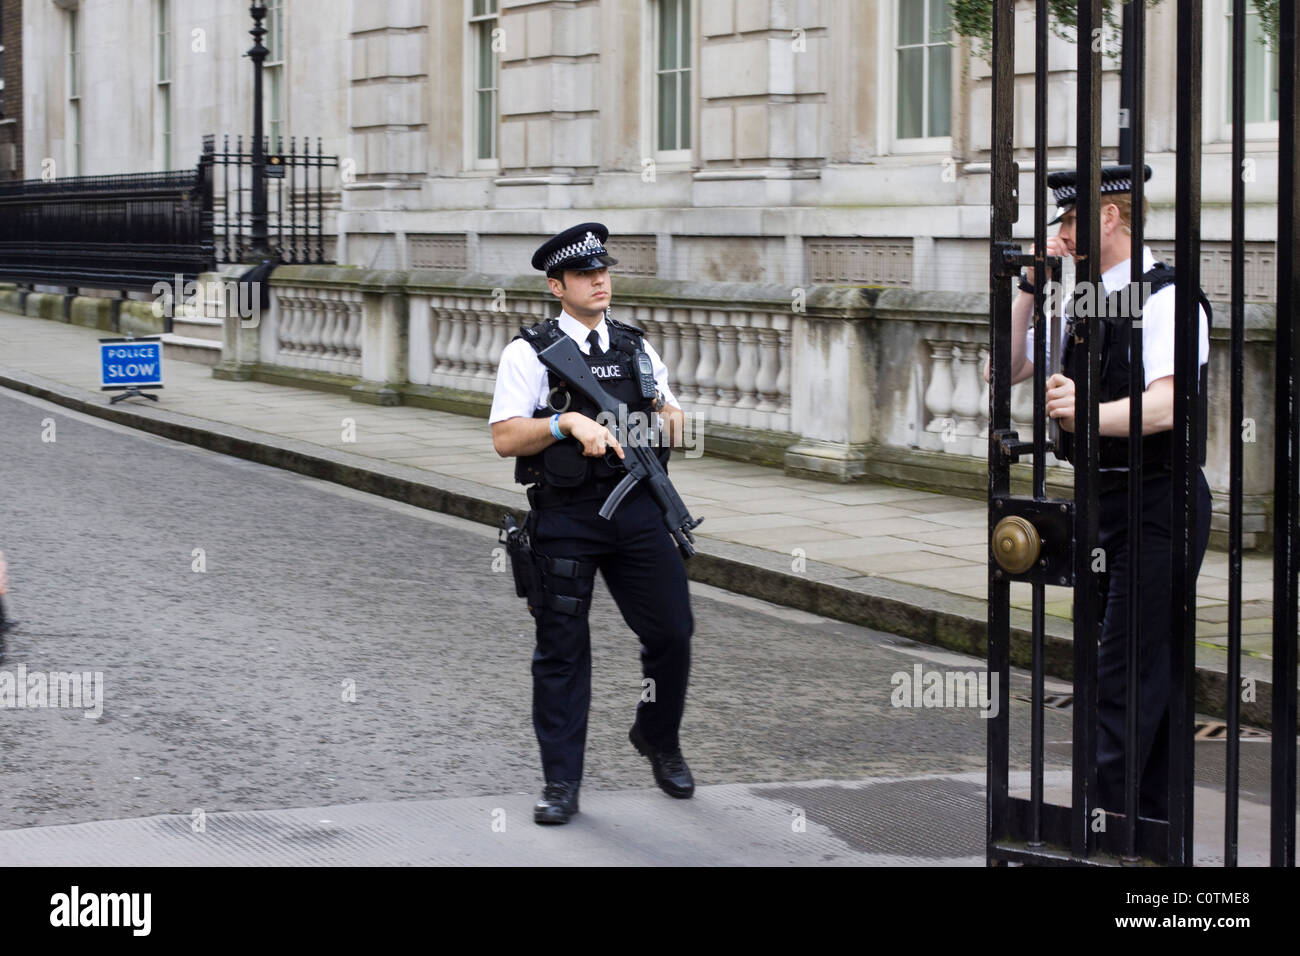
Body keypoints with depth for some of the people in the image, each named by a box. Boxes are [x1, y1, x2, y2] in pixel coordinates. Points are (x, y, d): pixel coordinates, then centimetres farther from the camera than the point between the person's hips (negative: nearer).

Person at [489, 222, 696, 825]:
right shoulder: (530, 353, -2)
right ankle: (561, 784, 10)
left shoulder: (635, 346, 13)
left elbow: (665, 413, 22)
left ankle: (658, 740, 28)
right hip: (565, 519, -4)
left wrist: (669, 414, -1)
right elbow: (505, 438, -9)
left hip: (637, 509, 4)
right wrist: (569, 422, -21)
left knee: (672, 633, 1)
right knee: (561, 651, 2)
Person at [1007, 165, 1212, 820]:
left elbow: (1164, 406, -28)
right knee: (1149, 671, 14)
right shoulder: (1084, 301, 11)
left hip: (1159, 502, -9)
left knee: (1125, 675, -11)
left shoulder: (1167, 299, -15)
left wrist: (1090, 414, -46)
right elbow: (1006, 370, 11)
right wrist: (1032, 285, 1)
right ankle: (1153, 823, 21)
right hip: (1106, 497, 9)